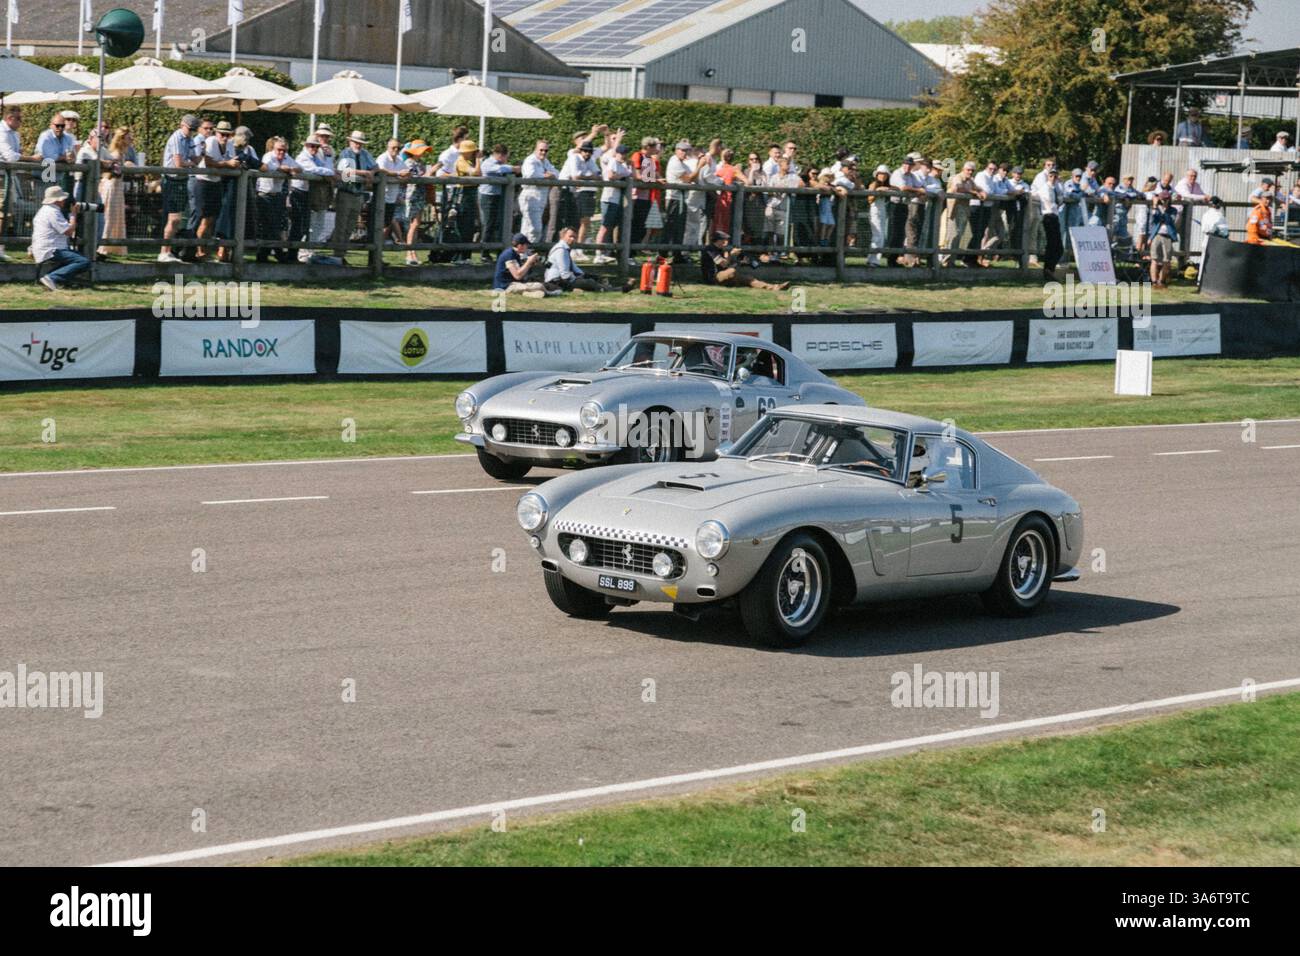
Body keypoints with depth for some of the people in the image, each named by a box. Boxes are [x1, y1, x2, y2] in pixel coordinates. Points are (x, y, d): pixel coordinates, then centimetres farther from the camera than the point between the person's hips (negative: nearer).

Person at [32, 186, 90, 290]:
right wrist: (74, 214, -9)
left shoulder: (43, 210, 20)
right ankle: (52, 278, -26)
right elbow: (69, 231, -17)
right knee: (85, 262, -22)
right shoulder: (53, 212, -13)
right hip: (51, 253, -11)